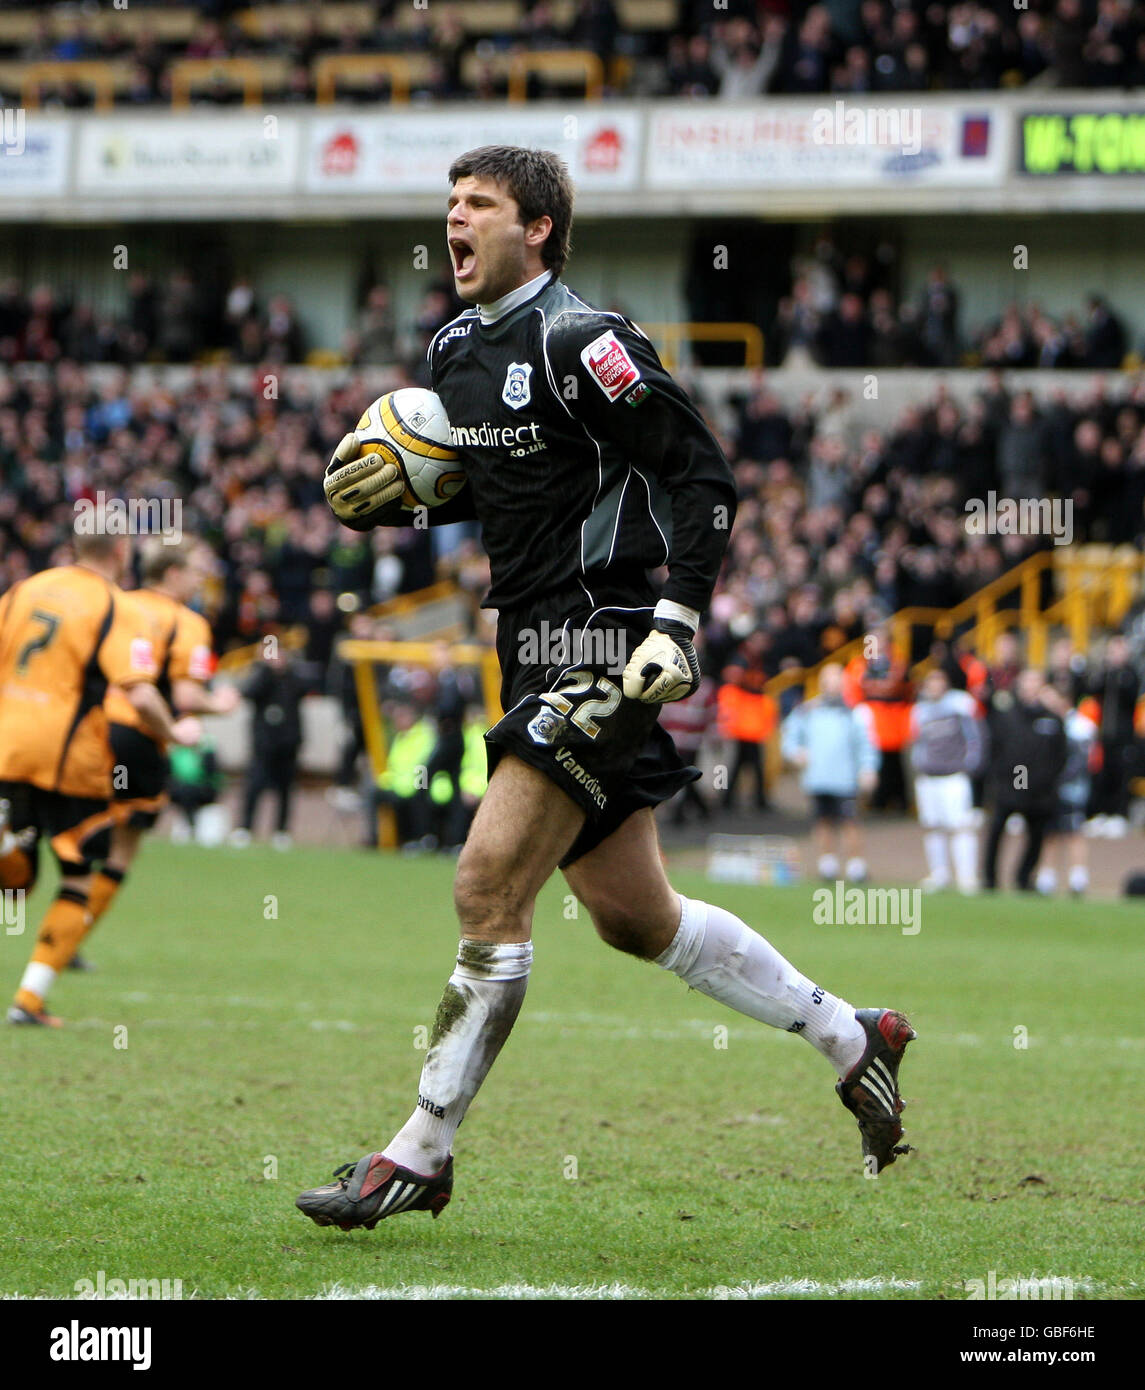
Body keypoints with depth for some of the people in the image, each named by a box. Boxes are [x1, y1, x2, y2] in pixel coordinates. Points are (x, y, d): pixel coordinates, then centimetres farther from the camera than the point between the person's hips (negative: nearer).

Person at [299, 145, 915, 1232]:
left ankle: (420, 1155, -8)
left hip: (603, 645, -10)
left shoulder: (579, 343, -15)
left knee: (488, 886, -14)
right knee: (634, 916, 15)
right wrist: (405, 494, 7)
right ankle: (852, 1039, 30)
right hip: (538, 653, 10)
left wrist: (676, 624, -22)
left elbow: (703, 475, -15)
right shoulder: (456, 350, 11)